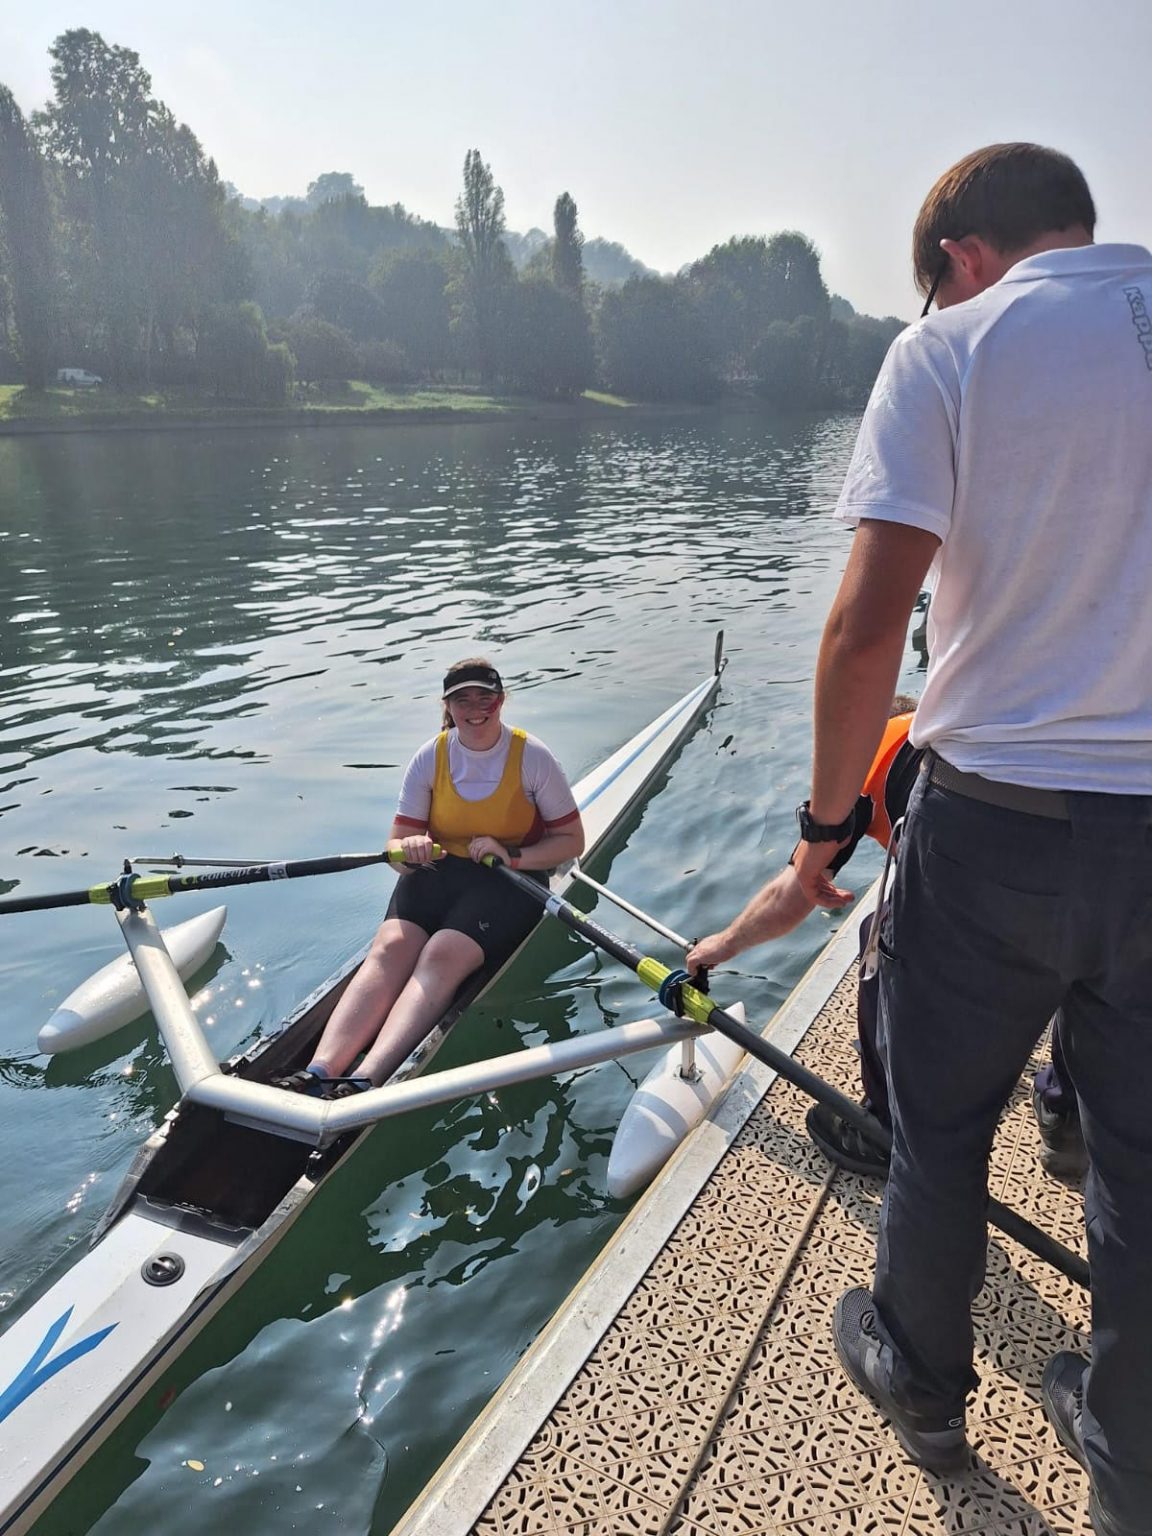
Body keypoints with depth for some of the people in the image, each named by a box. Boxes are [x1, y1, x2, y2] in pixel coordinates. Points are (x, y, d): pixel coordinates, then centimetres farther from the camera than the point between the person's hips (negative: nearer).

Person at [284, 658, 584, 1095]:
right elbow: (398, 842, 3)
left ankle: (364, 1082, -45)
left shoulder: (532, 757, -3)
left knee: (442, 955, -30)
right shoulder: (429, 758, 3)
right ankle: (319, 1074, -41)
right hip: (439, 871, 3)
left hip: (510, 880, -3)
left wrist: (511, 855, -17)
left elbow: (572, 841, -1)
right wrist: (409, 850, -22)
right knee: (390, 947, -26)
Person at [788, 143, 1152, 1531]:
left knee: (938, 1126, 17)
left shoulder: (949, 351, -6)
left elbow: (868, 624, -16)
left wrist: (825, 819, -4)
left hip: (997, 818, -4)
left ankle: (922, 1384, 40)